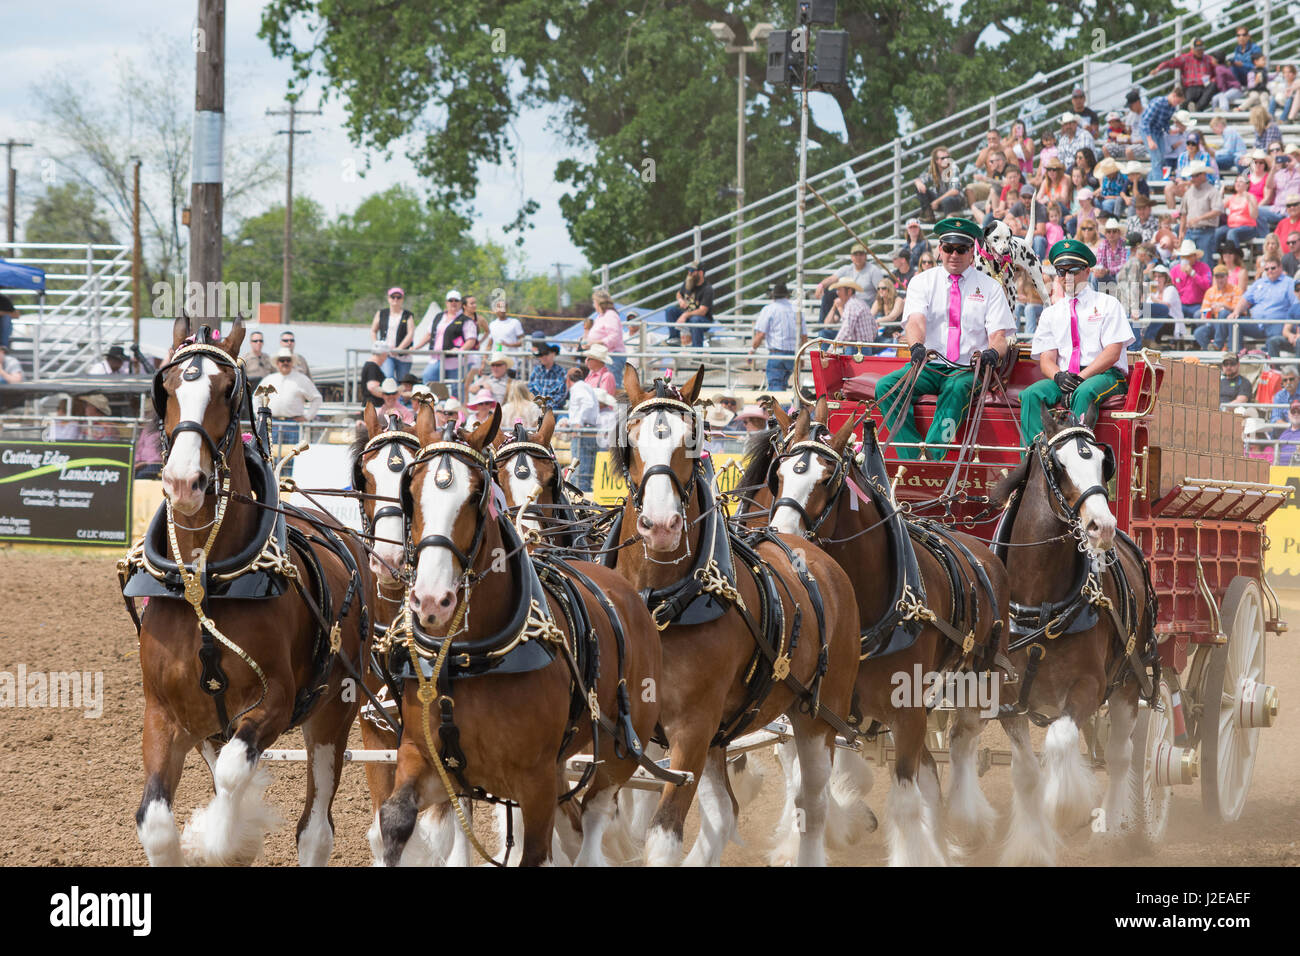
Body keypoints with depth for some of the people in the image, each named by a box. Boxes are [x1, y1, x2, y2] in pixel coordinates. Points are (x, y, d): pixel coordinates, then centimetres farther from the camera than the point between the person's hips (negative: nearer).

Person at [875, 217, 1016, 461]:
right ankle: (912, 460, -33)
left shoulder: (990, 287, 10)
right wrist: (917, 346, -31)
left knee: (957, 389, -38)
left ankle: (933, 457, -49)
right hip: (928, 365, 2)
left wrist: (993, 351, -26)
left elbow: (998, 336, 1)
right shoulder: (922, 282, 11)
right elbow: (916, 321, -6)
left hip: (967, 368, -2)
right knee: (885, 387, -26)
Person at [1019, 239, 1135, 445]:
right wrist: (1058, 376, -15)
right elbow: (1046, 359, 10)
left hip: (1104, 376, -4)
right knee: (1031, 395, -26)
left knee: (1083, 393, -38)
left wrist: (1081, 378, -17)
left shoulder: (1108, 304, 9)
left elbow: (1112, 352, -4)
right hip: (1063, 378, 4)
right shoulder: (1051, 313, 21)